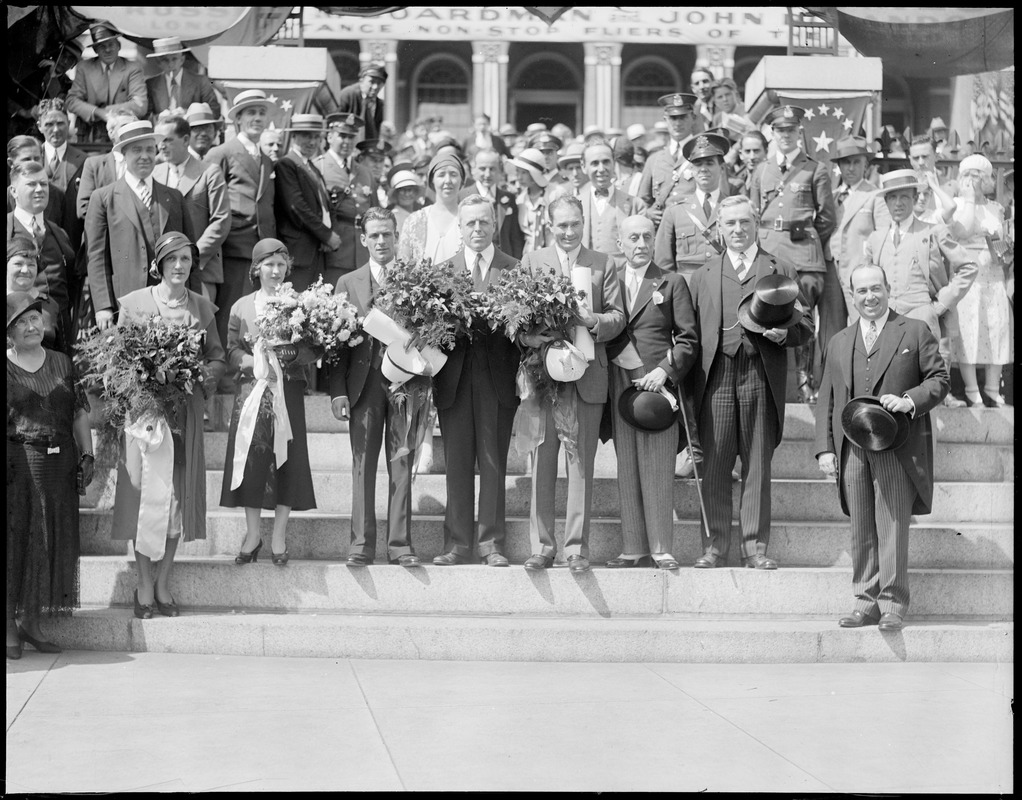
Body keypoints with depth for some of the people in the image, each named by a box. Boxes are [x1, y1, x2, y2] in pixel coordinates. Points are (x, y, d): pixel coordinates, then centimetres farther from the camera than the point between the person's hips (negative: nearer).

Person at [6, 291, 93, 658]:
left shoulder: (62, 363, 12)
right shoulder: (6, 368, -1)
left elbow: (80, 414, 12)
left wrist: (87, 455, 4)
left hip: (59, 464, 4)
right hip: (17, 463, -4)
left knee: (52, 542, 6)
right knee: (13, 538, 0)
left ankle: (31, 621, 16)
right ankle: (9, 624, 9)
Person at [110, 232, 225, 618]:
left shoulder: (202, 307, 7)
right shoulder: (134, 303, 0)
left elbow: (217, 357, 11)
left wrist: (201, 378, -8)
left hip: (185, 411, 2)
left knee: (179, 495, 3)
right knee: (143, 493, -3)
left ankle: (163, 582, 14)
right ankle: (145, 584, 6)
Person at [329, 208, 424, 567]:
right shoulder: (348, 283, 11)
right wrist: (338, 391, -2)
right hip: (364, 383, 1)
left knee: (402, 466, 0)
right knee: (362, 466, 1)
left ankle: (400, 544, 3)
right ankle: (362, 544, 5)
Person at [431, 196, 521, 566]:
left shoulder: (515, 269, 5)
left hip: (497, 377, -1)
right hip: (454, 377, 1)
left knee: (493, 463, 2)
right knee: (457, 463, 4)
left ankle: (491, 543, 8)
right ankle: (458, 542, 10)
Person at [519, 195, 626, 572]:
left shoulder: (602, 264, 10)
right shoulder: (531, 262, 9)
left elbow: (618, 316, 4)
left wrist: (595, 321, -16)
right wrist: (533, 336, -17)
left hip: (587, 373, 0)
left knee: (581, 463, 1)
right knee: (542, 463, 1)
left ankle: (577, 547, 5)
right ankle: (542, 547, 8)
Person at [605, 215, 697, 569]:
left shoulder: (672, 283, 7)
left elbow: (688, 339, 3)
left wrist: (665, 370, -10)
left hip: (659, 383, -2)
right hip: (619, 386, 2)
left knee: (658, 469, -4)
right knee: (627, 469, 4)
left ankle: (662, 549, 1)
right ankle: (633, 547, 9)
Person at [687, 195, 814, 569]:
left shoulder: (781, 271, 12)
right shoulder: (703, 275, 17)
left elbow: (806, 326, 8)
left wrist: (784, 333, -14)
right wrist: (688, 382, 0)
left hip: (761, 378, -1)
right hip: (716, 377, 1)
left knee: (757, 466, 1)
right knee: (714, 465, -1)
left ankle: (755, 548, 7)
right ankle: (714, 547, 6)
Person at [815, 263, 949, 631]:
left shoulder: (915, 332, 8)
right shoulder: (839, 342, 18)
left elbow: (939, 379, 5)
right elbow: (827, 400, 16)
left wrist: (909, 400, -13)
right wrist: (825, 448, 6)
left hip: (897, 449, -3)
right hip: (852, 449, 4)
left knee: (892, 526, -6)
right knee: (861, 530, 4)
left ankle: (893, 603, -1)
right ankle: (866, 601, 10)